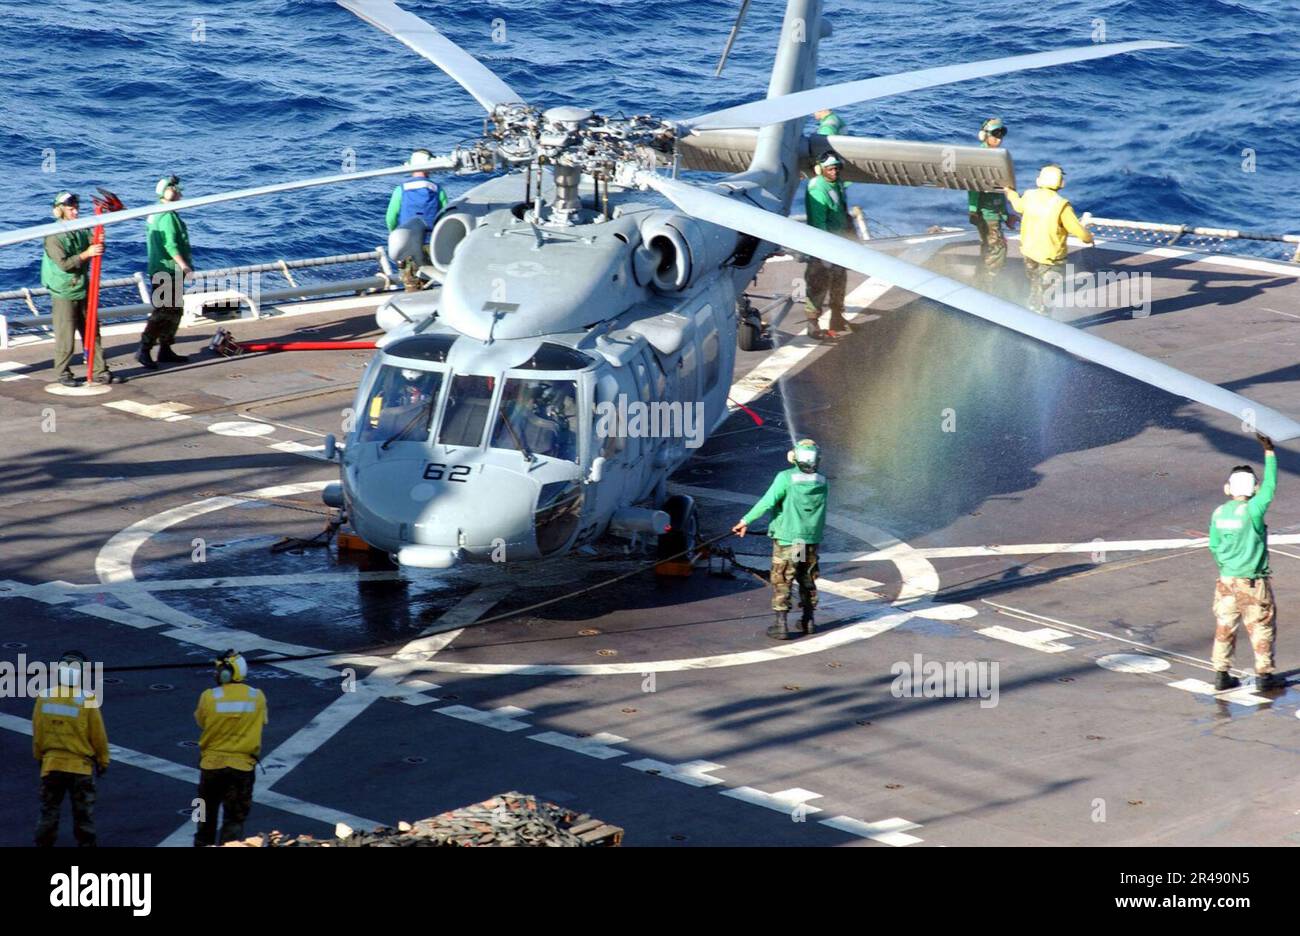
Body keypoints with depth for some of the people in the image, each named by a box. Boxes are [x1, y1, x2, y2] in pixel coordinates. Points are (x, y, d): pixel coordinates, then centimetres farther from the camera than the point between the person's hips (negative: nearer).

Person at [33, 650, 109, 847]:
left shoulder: (44, 698, -7)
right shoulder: (87, 700, -16)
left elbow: (37, 733, 4)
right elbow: (98, 735, -8)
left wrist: (39, 756, 19)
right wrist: (103, 760, 6)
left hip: (51, 764, 3)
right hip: (81, 764, -3)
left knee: (49, 809, 14)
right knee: (83, 814, 10)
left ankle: (43, 844, 17)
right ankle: (86, 842, 16)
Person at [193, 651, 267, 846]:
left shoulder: (209, 697, -14)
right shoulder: (258, 697, -8)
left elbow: (200, 721, 1)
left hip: (212, 763, 0)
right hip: (242, 766, 0)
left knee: (207, 813, 21)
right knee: (234, 819, 4)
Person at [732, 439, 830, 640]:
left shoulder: (786, 478, -15)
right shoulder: (822, 483, 0)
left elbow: (767, 502, -19)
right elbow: (821, 515, 9)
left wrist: (746, 521, -12)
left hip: (787, 541, -4)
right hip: (812, 541, 4)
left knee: (781, 582, 1)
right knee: (808, 580, 19)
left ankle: (780, 625, -3)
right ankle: (808, 621, 27)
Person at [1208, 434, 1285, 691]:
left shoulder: (1219, 513, -2)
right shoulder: (1253, 510, -19)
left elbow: (1214, 546, 7)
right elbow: (1270, 486, -13)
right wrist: (1269, 453, -7)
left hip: (1226, 580, 5)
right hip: (1252, 583, -5)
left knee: (1224, 627, 12)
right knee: (1261, 628, 9)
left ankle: (1221, 674, 14)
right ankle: (1264, 674, 15)